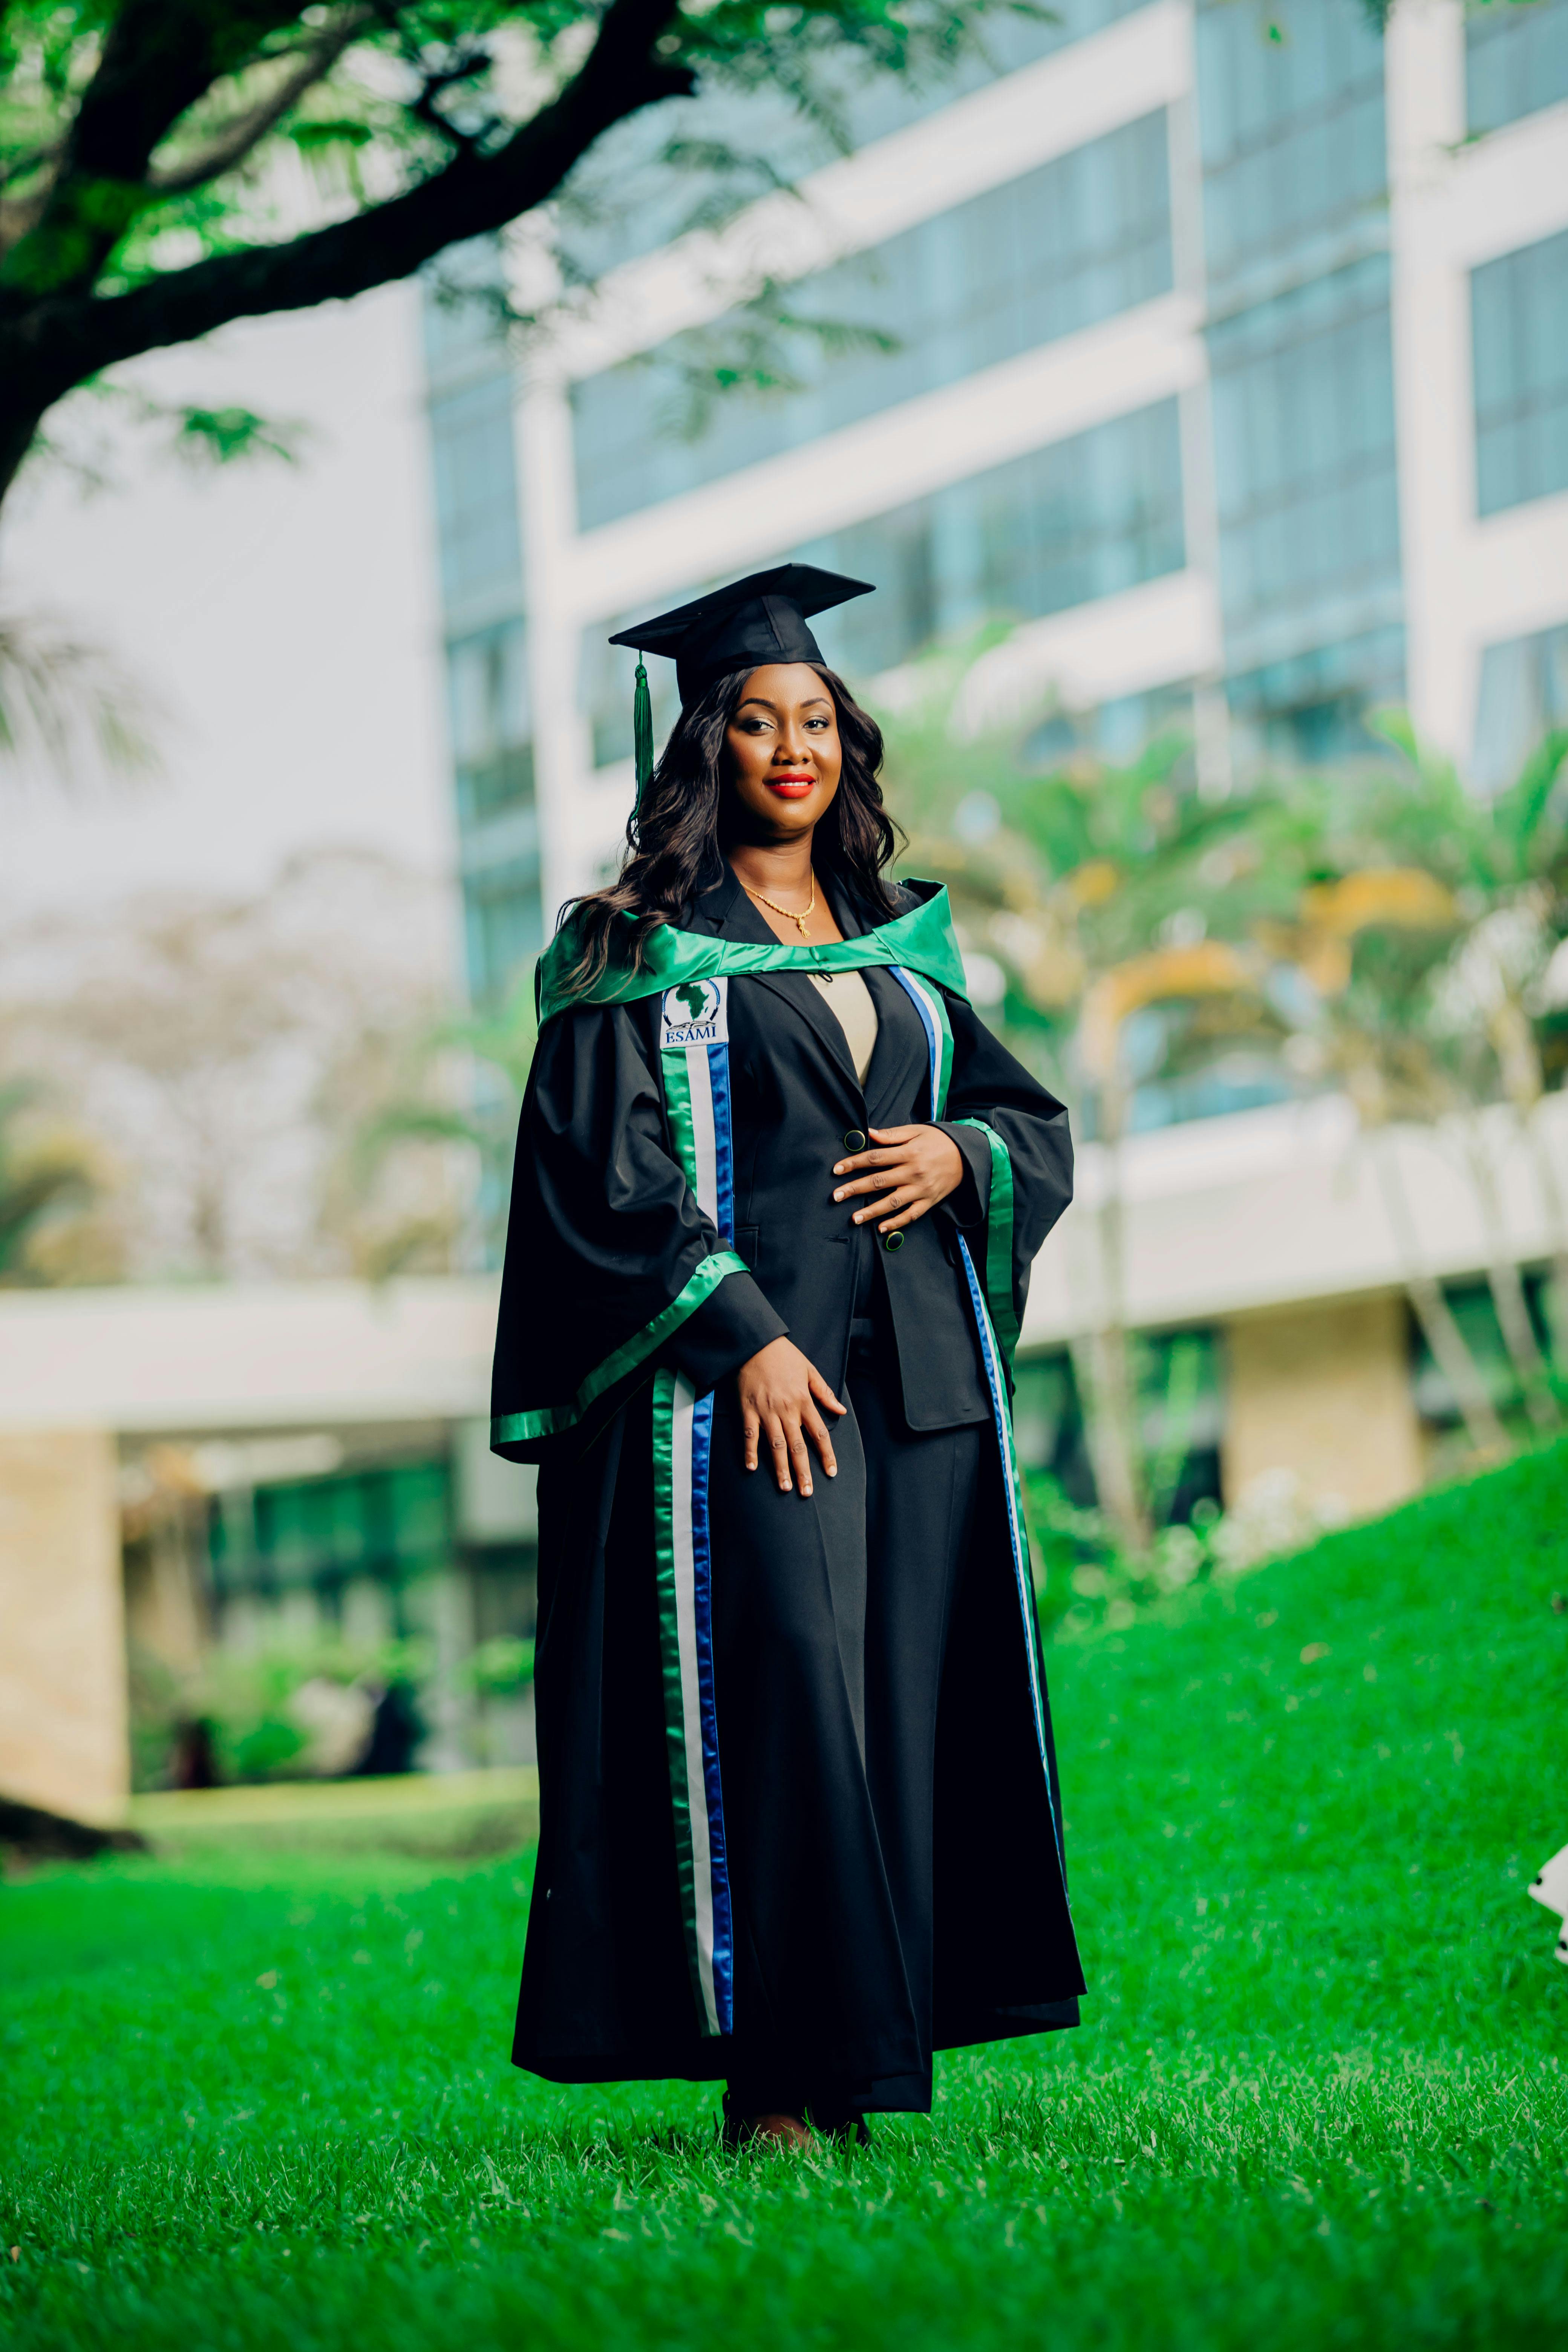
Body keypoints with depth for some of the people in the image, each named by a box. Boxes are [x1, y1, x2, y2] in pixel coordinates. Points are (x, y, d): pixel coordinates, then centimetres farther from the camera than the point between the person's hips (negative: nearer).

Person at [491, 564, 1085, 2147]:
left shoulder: (897, 944, 18)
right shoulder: (646, 953, 2)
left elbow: (1034, 1119, 21)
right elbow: (602, 1169, -8)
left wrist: (964, 1153, -3)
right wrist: (744, 1336, -17)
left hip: (921, 1366, 5)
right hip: (741, 1372, -5)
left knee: (913, 1705, 2)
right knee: (776, 1703, -12)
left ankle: (871, 2049, 8)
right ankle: (775, 2073, -10)